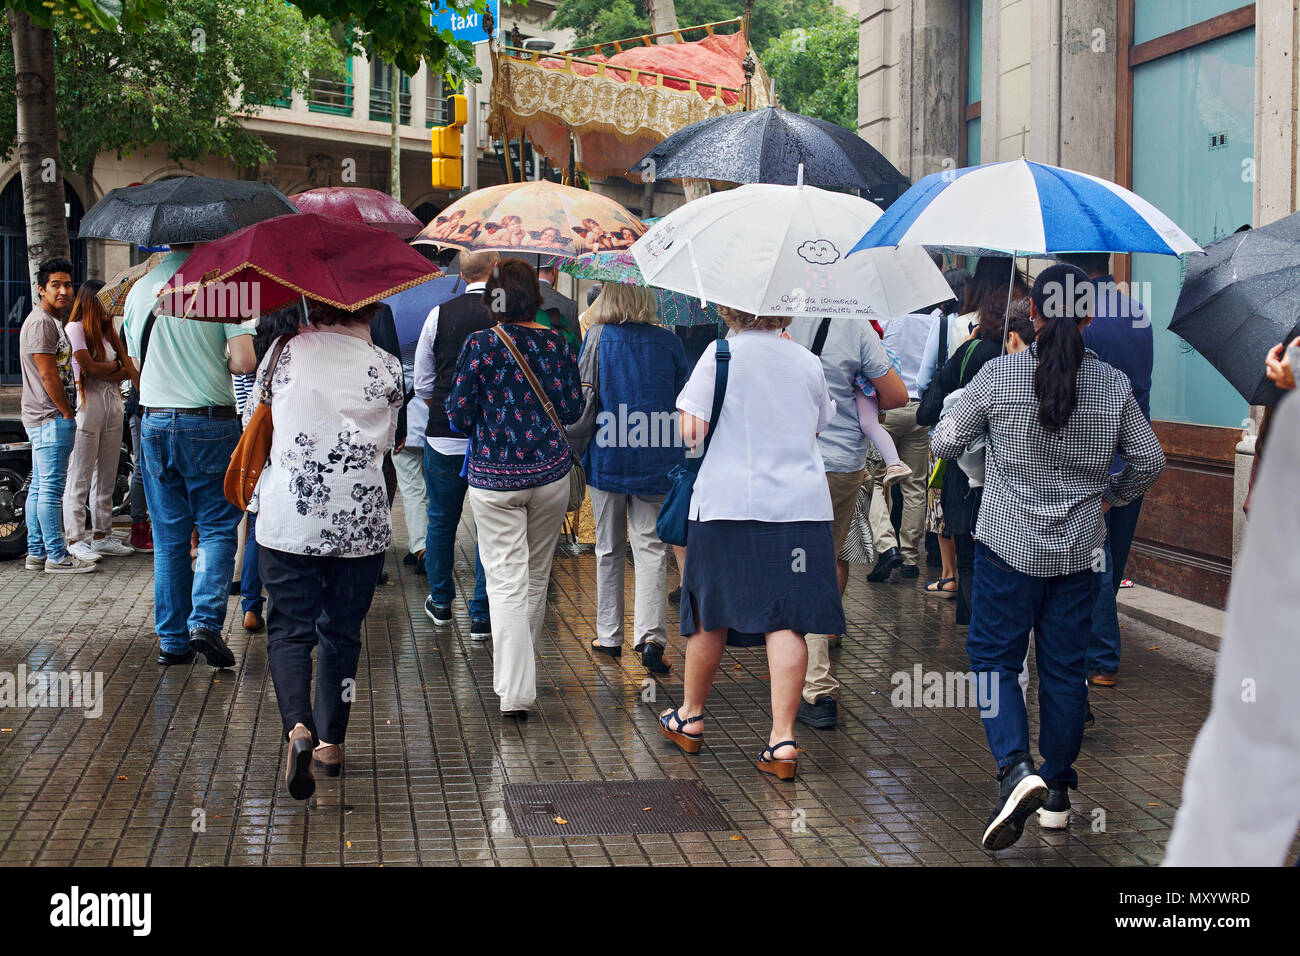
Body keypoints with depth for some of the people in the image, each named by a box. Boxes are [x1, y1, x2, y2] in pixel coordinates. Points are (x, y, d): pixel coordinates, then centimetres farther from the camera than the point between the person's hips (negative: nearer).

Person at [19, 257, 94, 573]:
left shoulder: (52, 321, 19)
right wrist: (67, 414, -12)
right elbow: (48, 375, -19)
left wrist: (67, 413, 17)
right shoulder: (41, 322, -14)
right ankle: (56, 556, -5)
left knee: (39, 487, 12)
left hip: (44, 419, 11)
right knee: (51, 488, -7)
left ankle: (36, 553, 17)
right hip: (51, 417, -11)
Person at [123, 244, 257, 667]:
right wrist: (218, 365, 6)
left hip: (154, 422, 4)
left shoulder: (138, 290, 6)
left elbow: (137, 363, 16)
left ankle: (172, 640, 12)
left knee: (168, 537, 10)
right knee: (217, 528, 5)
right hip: (210, 422, -4)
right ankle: (205, 621, -12)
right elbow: (244, 362, -14)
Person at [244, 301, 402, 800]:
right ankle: (331, 742, 17)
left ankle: (298, 726, -17)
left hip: (287, 519, -1)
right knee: (341, 632, 13)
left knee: (289, 628, 5)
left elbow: (252, 420, 13)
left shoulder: (285, 352, 1)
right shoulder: (386, 366, 0)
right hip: (361, 521, 1)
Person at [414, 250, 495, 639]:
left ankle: (440, 603, 31)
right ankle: (482, 615, 9)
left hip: (444, 435, 2)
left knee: (441, 521, 17)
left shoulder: (439, 315, -3)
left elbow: (422, 385, 3)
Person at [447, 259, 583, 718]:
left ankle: (515, 690, -12)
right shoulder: (555, 343, -2)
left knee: (507, 581, -3)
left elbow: (460, 415, -7)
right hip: (550, 471, 3)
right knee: (537, 577, 18)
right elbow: (572, 409, 3)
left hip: (493, 476, -3)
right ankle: (522, 671, 33)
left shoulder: (480, 345, -9)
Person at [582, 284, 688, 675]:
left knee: (609, 549, 12)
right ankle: (651, 635, -14)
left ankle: (609, 635, 20)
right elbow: (682, 403, 5)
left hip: (606, 458, 0)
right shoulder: (668, 342, -1)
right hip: (655, 462, 0)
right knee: (651, 547, 1)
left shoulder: (596, 340, -5)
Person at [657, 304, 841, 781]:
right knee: (787, 619, -2)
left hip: (728, 500, -2)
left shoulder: (721, 354, -5)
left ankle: (691, 717, 28)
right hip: (801, 501, 2)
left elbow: (692, 428, -6)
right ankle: (783, 738, -7)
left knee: (711, 613, 12)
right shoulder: (808, 361, 7)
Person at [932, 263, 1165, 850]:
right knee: (1064, 667, 12)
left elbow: (945, 442, -2)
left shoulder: (999, 375, -10)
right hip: (1079, 550, 3)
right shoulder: (1113, 385, -2)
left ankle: (1015, 769, -15)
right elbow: (1150, 460, 5)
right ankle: (1057, 794, 21)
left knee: (994, 657, 7)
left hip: (1008, 544, -3)